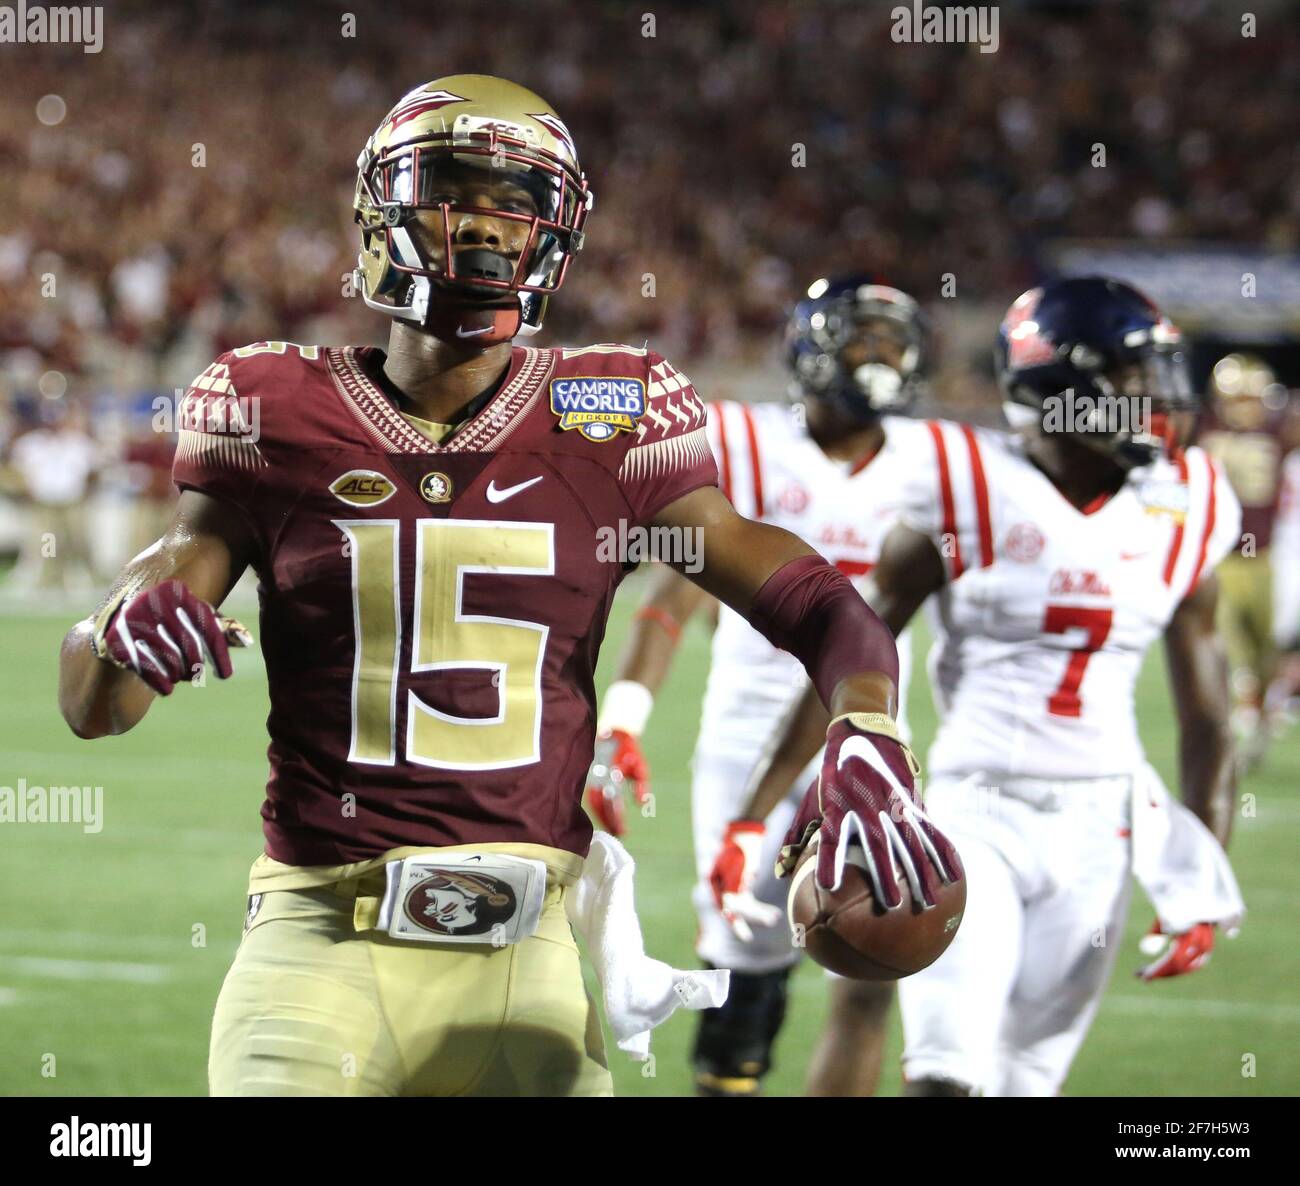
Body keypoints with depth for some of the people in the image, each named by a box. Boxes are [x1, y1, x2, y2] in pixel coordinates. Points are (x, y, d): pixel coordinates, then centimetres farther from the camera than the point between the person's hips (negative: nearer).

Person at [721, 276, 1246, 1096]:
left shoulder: (1180, 519, 3)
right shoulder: (970, 497, -7)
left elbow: (1206, 718, 12)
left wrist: (1206, 893, 7)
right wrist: (754, 818, -2)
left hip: (1098, 828, 3)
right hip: (976, 812, -3)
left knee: (1026, 1078, 7)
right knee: (948, 1074, -15)